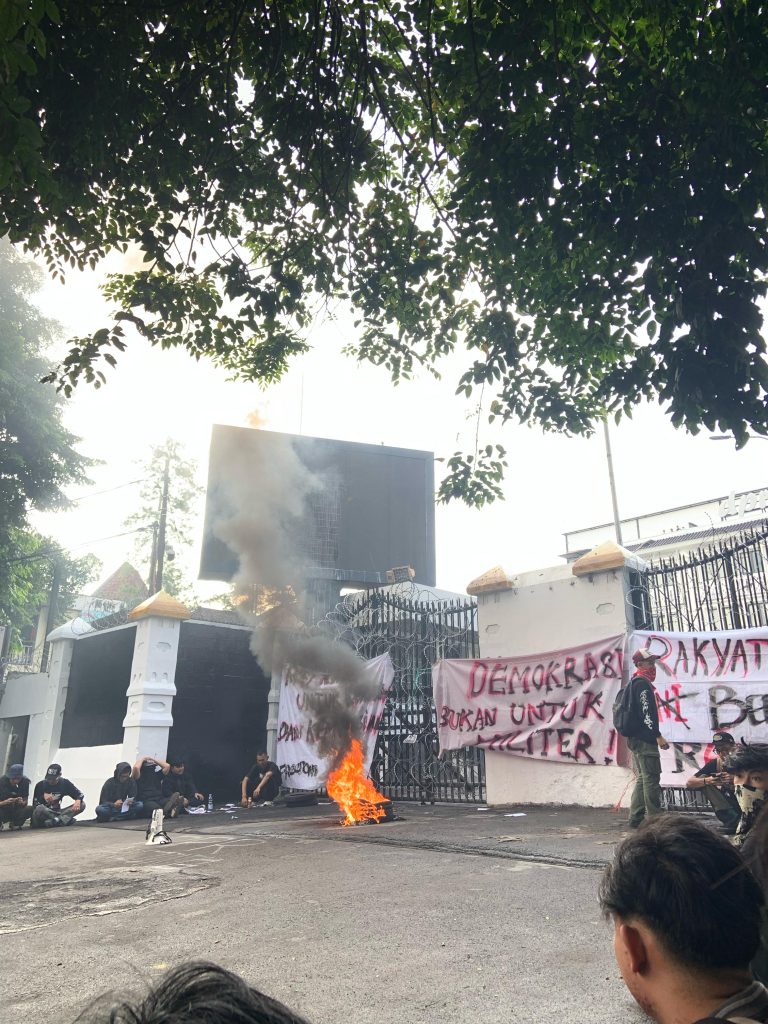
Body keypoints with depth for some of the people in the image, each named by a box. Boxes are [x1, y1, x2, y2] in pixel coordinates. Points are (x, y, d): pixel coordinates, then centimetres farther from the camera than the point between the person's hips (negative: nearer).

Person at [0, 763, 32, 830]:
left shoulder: (24, 781, -8)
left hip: (16, 811, 3)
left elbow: (26, 801, -3)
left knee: (30, 809, -28)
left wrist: (22, 802, -25)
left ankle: (15, 823, 3)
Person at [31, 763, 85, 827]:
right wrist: (43, 797, -28)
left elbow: (80, 794, -3)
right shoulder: (40, 785, -8)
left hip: (57, 812, 3)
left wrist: (78, 800, -25)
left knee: (82, 804, -18)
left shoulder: (65, 783, -1)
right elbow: (35, 804, -9)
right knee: (40, 809, -39)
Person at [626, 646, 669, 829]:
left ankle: (635, 818, 16)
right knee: (651, 779, -8)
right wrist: (658, 736, -19)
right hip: (645, 739, -10)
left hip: (636, 738, 10)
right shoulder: (642, 683, -12)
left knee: (643, 779, 14)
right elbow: (647, 712, -20)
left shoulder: (634, 682, 19)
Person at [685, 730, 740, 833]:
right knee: (702, 779, -15)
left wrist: (736, 779, -44)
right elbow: (689, 783, -13)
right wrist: (707, 781, -32)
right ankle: (731, 817, -22)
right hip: (729, 805, 3)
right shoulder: (714, 764, -8)